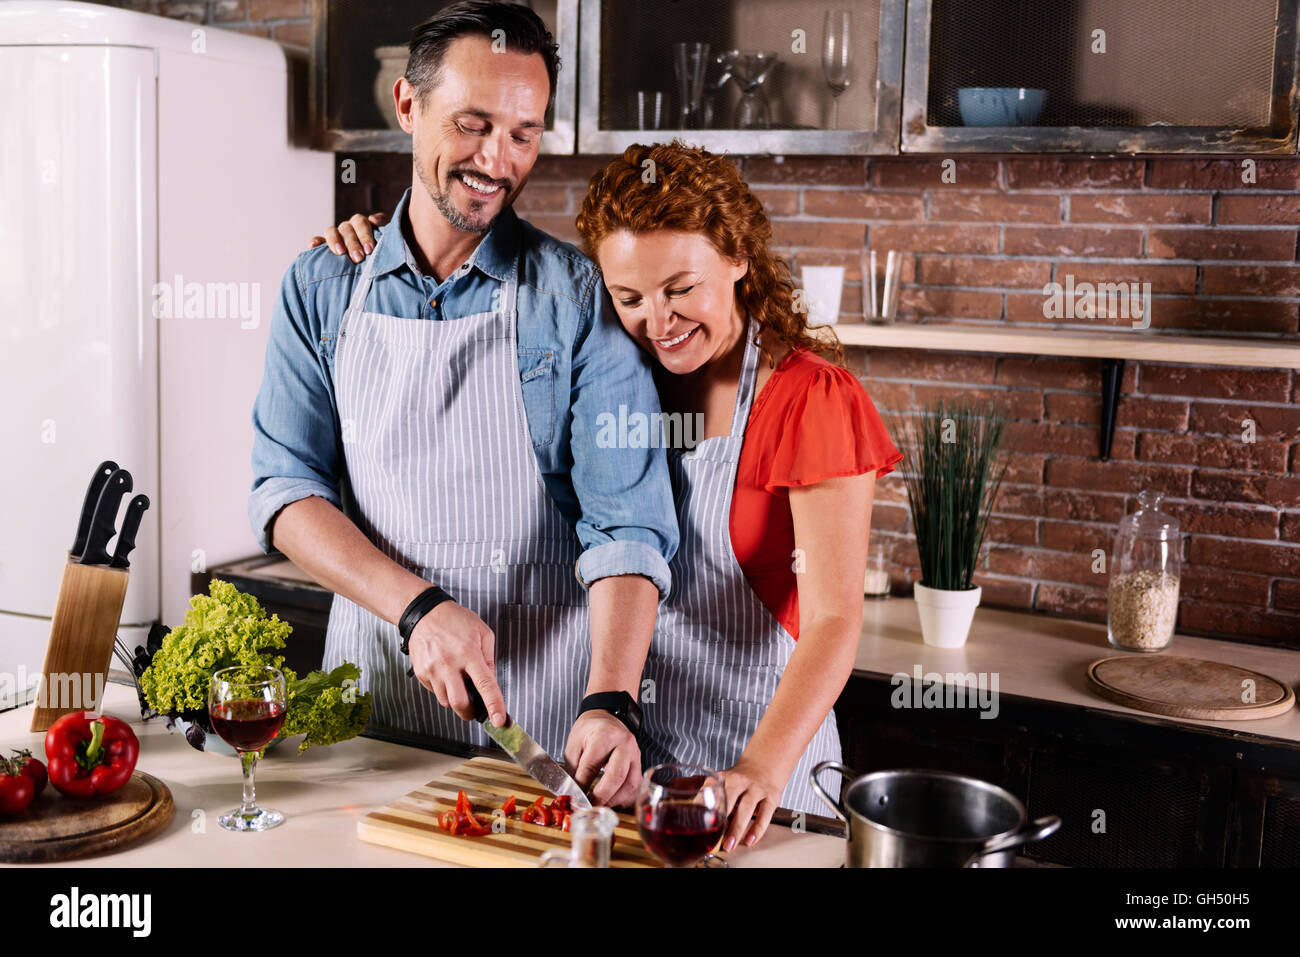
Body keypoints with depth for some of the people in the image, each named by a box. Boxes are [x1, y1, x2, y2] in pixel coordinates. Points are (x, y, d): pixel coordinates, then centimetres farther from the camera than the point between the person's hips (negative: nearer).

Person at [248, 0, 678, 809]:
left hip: (537, 707, -2)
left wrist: (610, 702, -30)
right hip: (369, 681, 3)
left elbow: (625, 521, -15)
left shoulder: (577, 296, -9)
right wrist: (418, 608, -19)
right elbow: (286, 491, -4)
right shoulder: (322, 288, 1)